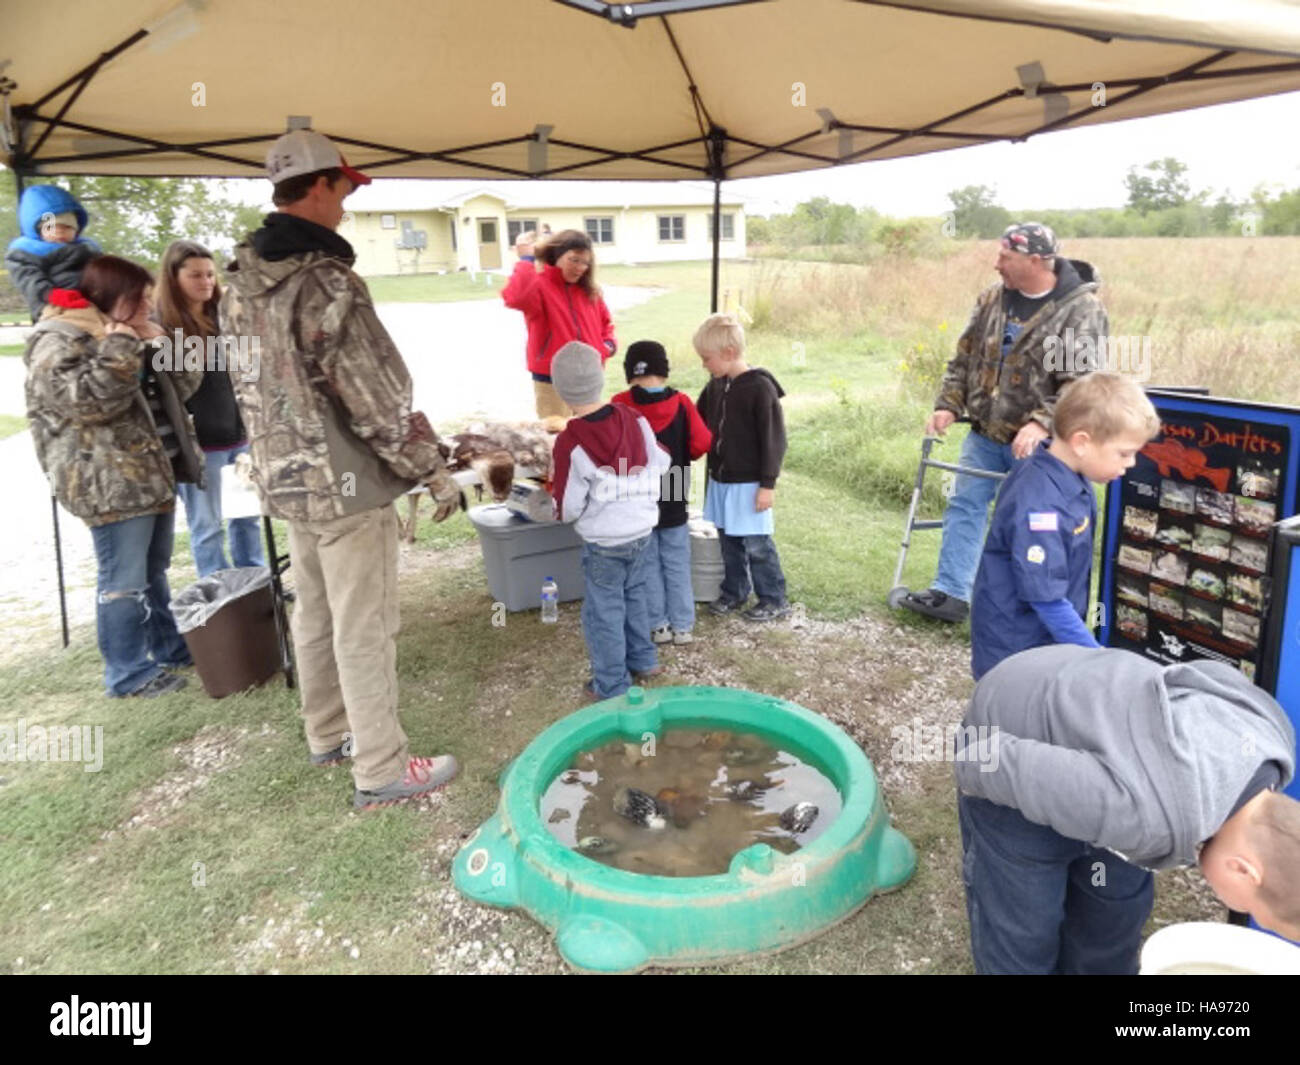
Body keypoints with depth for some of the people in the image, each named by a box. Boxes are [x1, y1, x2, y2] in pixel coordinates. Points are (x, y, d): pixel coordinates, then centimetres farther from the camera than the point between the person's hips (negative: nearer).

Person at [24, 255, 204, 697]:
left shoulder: (124, 336, 16)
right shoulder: (57, 342, -10)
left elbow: (180, 388, 16)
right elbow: (89, 401, -24)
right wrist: (120, 348, -24)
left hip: (154, 473, 9)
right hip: (111, 485, -9)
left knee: (154, 572, 18)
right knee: (124, 580, -3)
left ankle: (171, 647, 30)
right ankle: (128, 671, 7)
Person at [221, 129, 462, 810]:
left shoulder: (243, 282, 6)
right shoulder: (325, 284, -22)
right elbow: (377, 400, -21)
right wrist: (434, 471, -12)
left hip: (287, 475, 9)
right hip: (346, 481, -9)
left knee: (314, 613, 20)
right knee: (364, 628, 1)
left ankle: (328, 734, 36)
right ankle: (382, 771, 13)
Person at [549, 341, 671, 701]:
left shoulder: (570, 443, -23)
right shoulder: (633, 418, -8)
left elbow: (569, 506, -17)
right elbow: (661, 463, 2)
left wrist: (563, 511, 6)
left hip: (603, 542, -6)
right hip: (642, 530, 6)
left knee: (603, 612, 9)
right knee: (634, 595, 25)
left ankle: (612, 686, 20)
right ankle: (643, 660, 40)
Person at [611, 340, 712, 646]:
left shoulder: (620, 405, -13)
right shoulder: (681, 402, -10)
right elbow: (702, 443, -9)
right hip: (674, 500, 1)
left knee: (648, 565, 11)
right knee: (677, 565, 12)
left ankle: (658, 625, 17)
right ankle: (682, 626, 16)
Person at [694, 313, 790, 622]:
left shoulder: (760, 387, -16)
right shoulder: (715, 386, 5)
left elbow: (773, 439, -15)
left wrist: (768, 484, -15)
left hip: (749, 483, -7)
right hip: (720, 479, 7)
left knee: (757, 544, 0)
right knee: (728, 540, 16)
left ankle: (774, 599, 14)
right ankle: (734, 592, 31)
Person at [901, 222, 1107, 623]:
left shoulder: (1082, 311, -14)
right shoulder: (992, 298, 3)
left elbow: (1082, 385, -19)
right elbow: (965, 358, 10)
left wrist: (1041, 424, -32)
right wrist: (948, 406, -1)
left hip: (1036, 444, -5)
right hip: (985, 435, 5)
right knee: (964, 506, 4)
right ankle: (950, 593, 10)